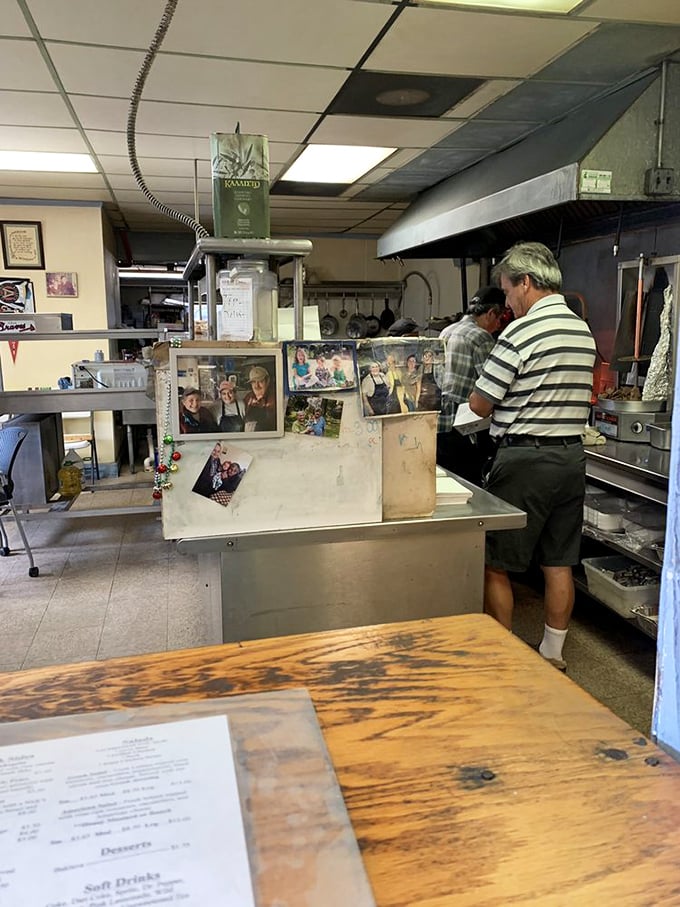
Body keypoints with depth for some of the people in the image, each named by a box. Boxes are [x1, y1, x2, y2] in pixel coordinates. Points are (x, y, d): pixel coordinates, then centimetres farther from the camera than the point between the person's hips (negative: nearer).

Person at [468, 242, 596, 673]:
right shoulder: (584, 331, 10)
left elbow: (480, 403, -11)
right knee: (559, 564, 15)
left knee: (495, 566, 5)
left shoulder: (522, 332, -15)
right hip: (573, 457, 8)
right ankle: (553, 655, 28)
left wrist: (501, 406, 11)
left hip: (526, 457, -8)